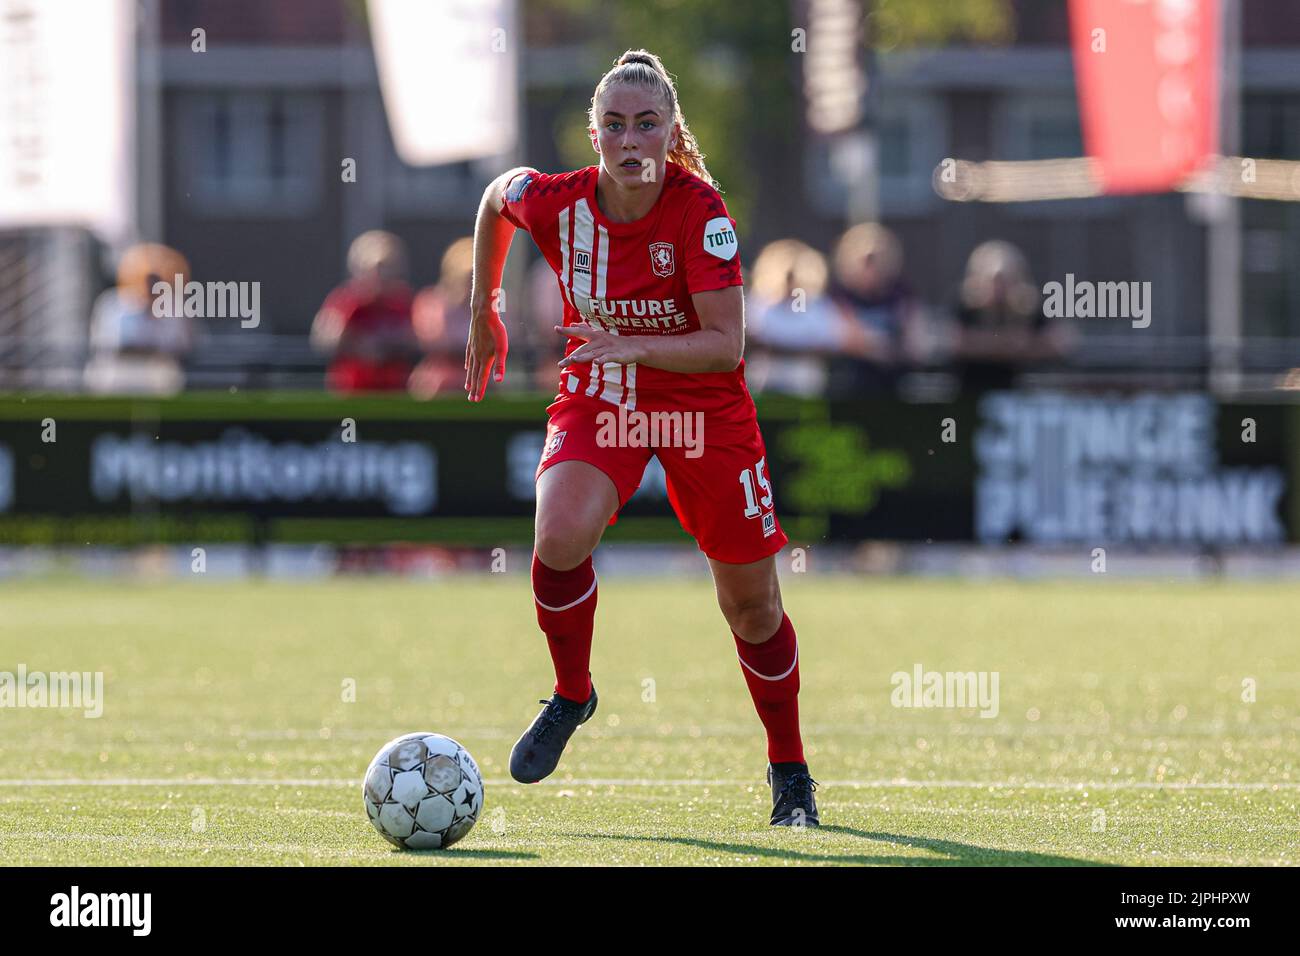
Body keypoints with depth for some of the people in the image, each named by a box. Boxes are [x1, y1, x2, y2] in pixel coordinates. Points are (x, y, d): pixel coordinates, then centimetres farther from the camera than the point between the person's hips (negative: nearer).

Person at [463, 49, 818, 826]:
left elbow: (726, 346, -28)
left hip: (702, 406, -1)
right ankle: (572, 697, 0)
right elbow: (496, 197, 9)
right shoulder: (555, 201, -17)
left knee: (751, 602, 6)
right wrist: (483, 314, 16)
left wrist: (631, 347, -42)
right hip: (599, 399, 1)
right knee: (560, 538, -27)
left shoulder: (700, 211, -24)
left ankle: (790, 772, 27)